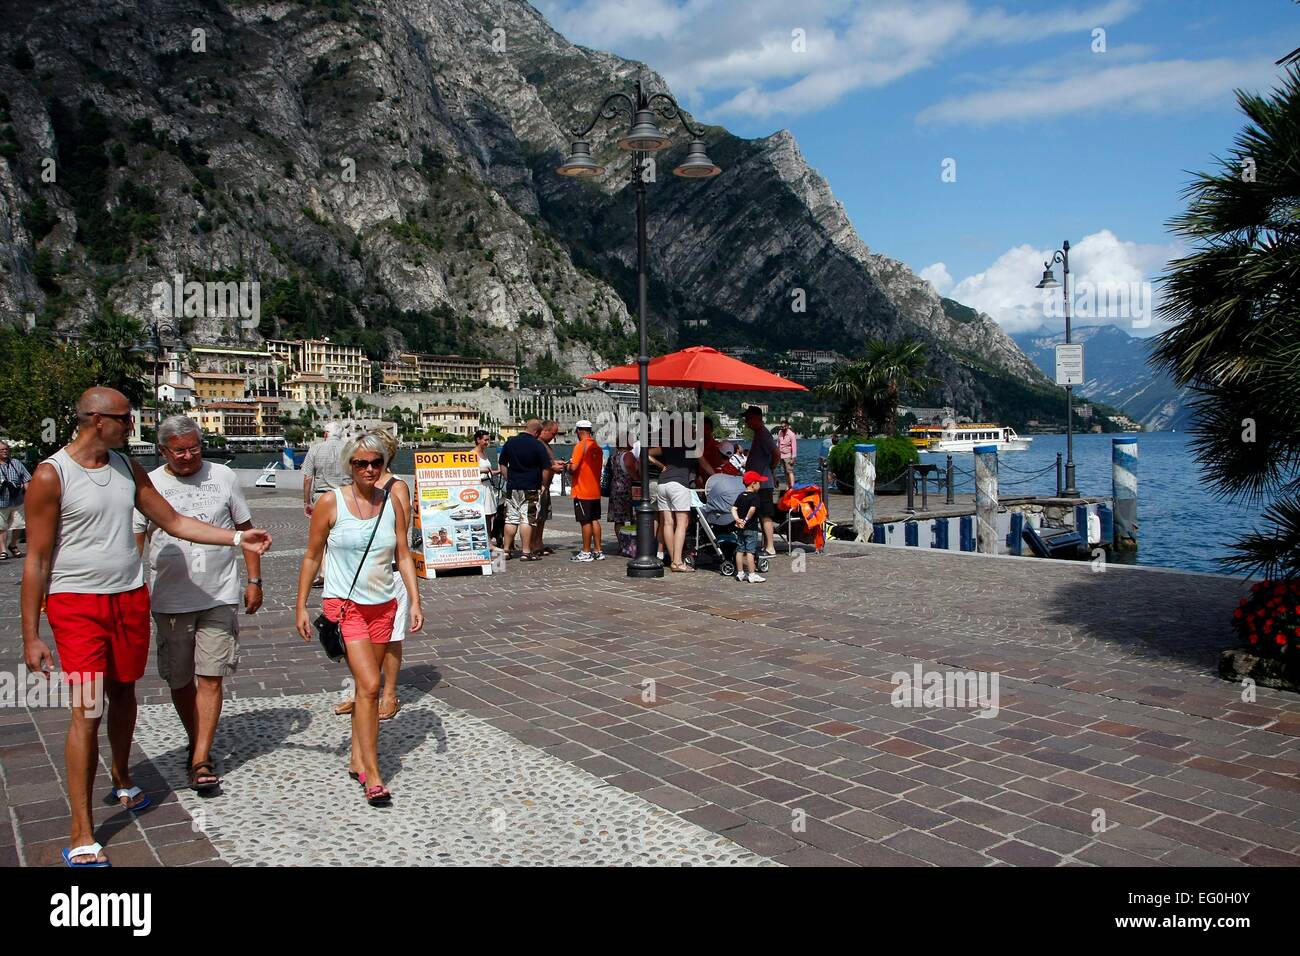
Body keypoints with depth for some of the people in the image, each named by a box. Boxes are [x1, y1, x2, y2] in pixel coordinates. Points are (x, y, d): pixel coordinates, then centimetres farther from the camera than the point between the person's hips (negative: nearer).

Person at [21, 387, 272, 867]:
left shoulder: (127, 467, 7)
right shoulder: (51, 475, -11)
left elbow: (174, 521, 12)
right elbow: (36, 560, -9)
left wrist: (238, 538, 5)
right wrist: (30, 637, -9)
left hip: (130, 597, 6)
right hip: (77, 603, -6)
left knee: (123, 691, 18)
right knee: (87, 711, -8)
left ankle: (121, 778, 41)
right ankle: (81, 836, 1)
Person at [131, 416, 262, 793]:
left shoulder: (223, 477, 3)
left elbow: (245, 529, 10)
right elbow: (133, 543, 4)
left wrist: (254, 581, 6)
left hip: (220, 596, -1)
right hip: (169, 601, 1)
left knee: (210, 678, -5)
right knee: (179, 680, 10)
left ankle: (200, 761, -2)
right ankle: (198, 743, 31)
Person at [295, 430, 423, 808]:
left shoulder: (392, 505, 4)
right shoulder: (331, 503, -6)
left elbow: (403, 556, 7)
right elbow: (311, 557, 0)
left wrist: (415, 601, -1)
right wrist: (301, 607, -1)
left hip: (383, 605, 4)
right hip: (344, 604, -4)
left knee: (367, 685, 11)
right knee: (369, 684, -14)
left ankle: (358, 760, 26)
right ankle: (372, 776, -7)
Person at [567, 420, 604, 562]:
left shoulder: (580, 446, -14)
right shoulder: (597, 447, 10)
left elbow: (573, 468, -22)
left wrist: (569, 466, 1)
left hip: (582, 491, -7)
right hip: (595, 491, 7)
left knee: (586, 522, -2)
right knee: (595, 520, 11)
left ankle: (586, 552, 3)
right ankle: (598, 551, 15)